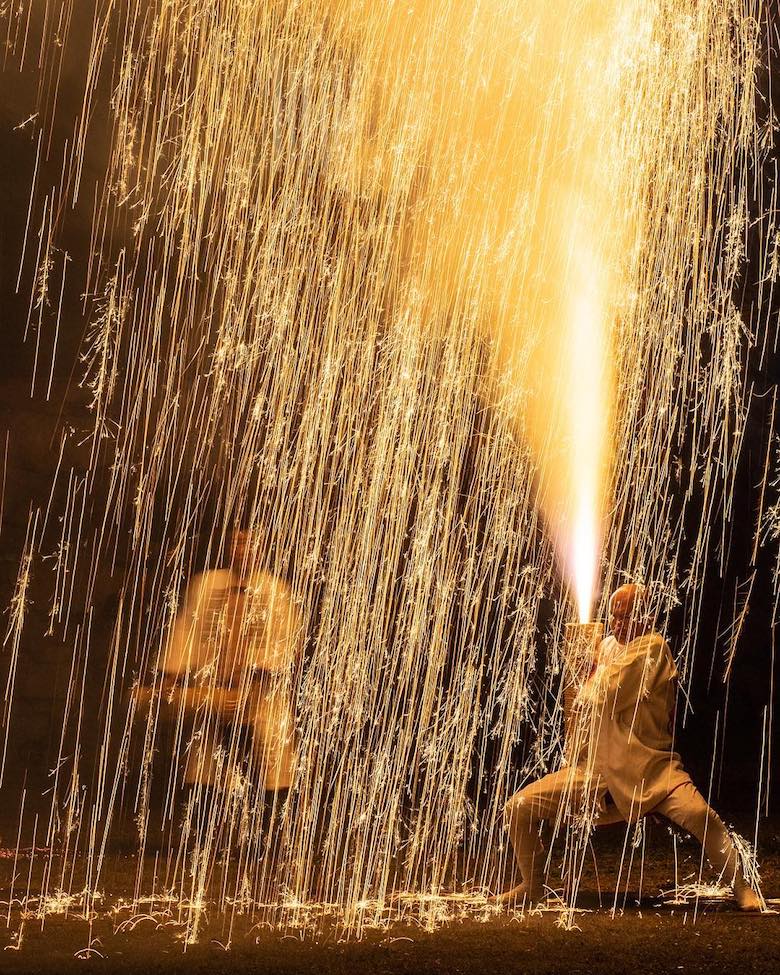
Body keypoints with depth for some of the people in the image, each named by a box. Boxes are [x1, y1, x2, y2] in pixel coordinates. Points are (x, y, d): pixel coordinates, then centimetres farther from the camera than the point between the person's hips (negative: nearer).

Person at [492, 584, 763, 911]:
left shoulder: (652, 647, -10)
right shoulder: (607, 645, 14)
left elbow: (604, 696, -17)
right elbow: (583, 703, 24)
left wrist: (588, 693, 3)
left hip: (649, 767, -6)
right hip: (596, 766, 7)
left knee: (699, 815, -30)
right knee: (519, 808, -3)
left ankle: (742, 888, -10)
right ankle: (532, 887, 18)